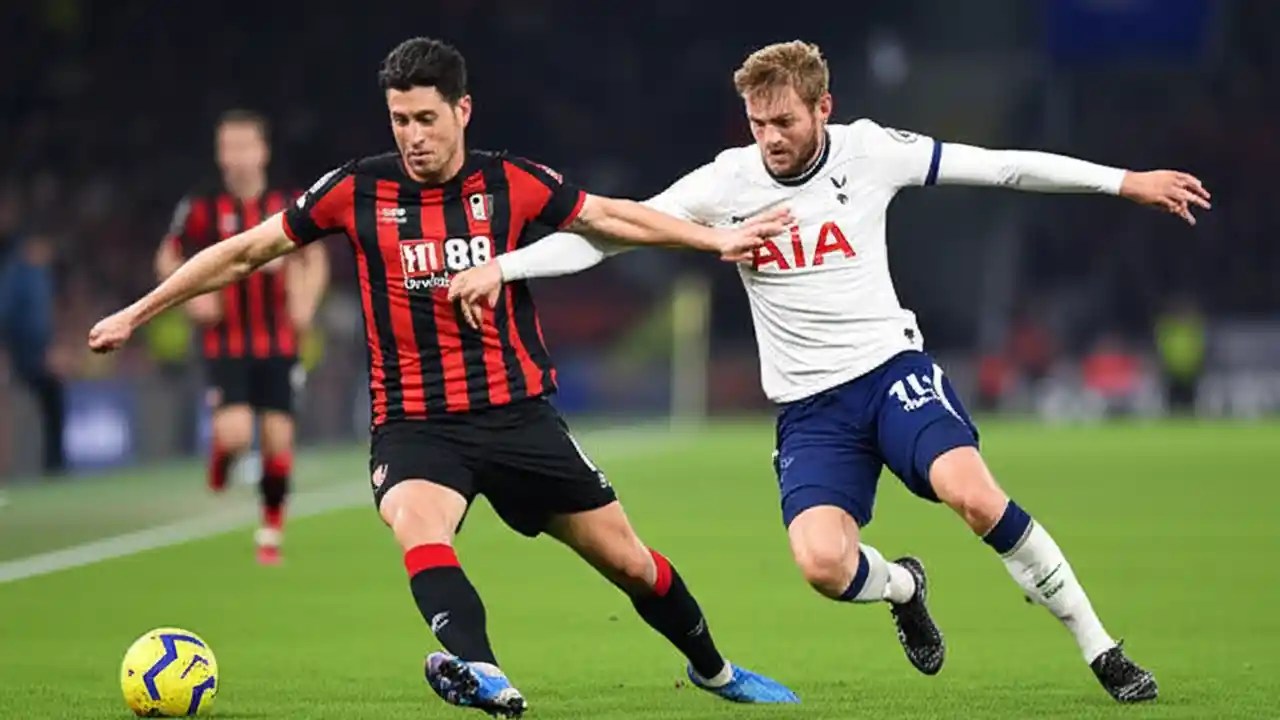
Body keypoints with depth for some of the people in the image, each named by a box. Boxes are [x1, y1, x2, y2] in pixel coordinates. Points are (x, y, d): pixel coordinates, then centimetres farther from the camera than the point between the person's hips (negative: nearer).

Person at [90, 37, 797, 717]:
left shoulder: (512, 184, -3)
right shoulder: (357, 191, -3)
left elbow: (612, 216, 9)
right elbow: (245, 252, 5)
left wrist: (718, 238, 2)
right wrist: (136, 313, 8)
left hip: (518, 413, 1)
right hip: (413, 425, -1)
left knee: (628, 561, 7)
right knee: (418, 526, -35)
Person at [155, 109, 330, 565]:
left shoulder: (291, 206, 0)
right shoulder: (202, 209, -6)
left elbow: (315, 258, 15)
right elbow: (168, 258, 7)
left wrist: (306, 301, -2)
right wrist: (192, 295, -10)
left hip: (279, 343, 2)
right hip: (226, 343, -2)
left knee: (278, 437, 1)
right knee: (235, 432, -19)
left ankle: (271, 533, 17)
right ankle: (219, 458, 18)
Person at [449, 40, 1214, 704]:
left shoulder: (868, 152, -5)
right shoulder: (727, 183, -5)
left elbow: (998, 166, 2)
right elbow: (614, 229, -5)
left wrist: (1124, 181, 3)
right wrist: (501, 267, -15)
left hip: (892, 366, -1)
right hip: (809, 407, 1)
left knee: (971, 490, -29)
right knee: (821, 562, -22)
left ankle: (1100, 648, -12)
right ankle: (903, 587, 18)